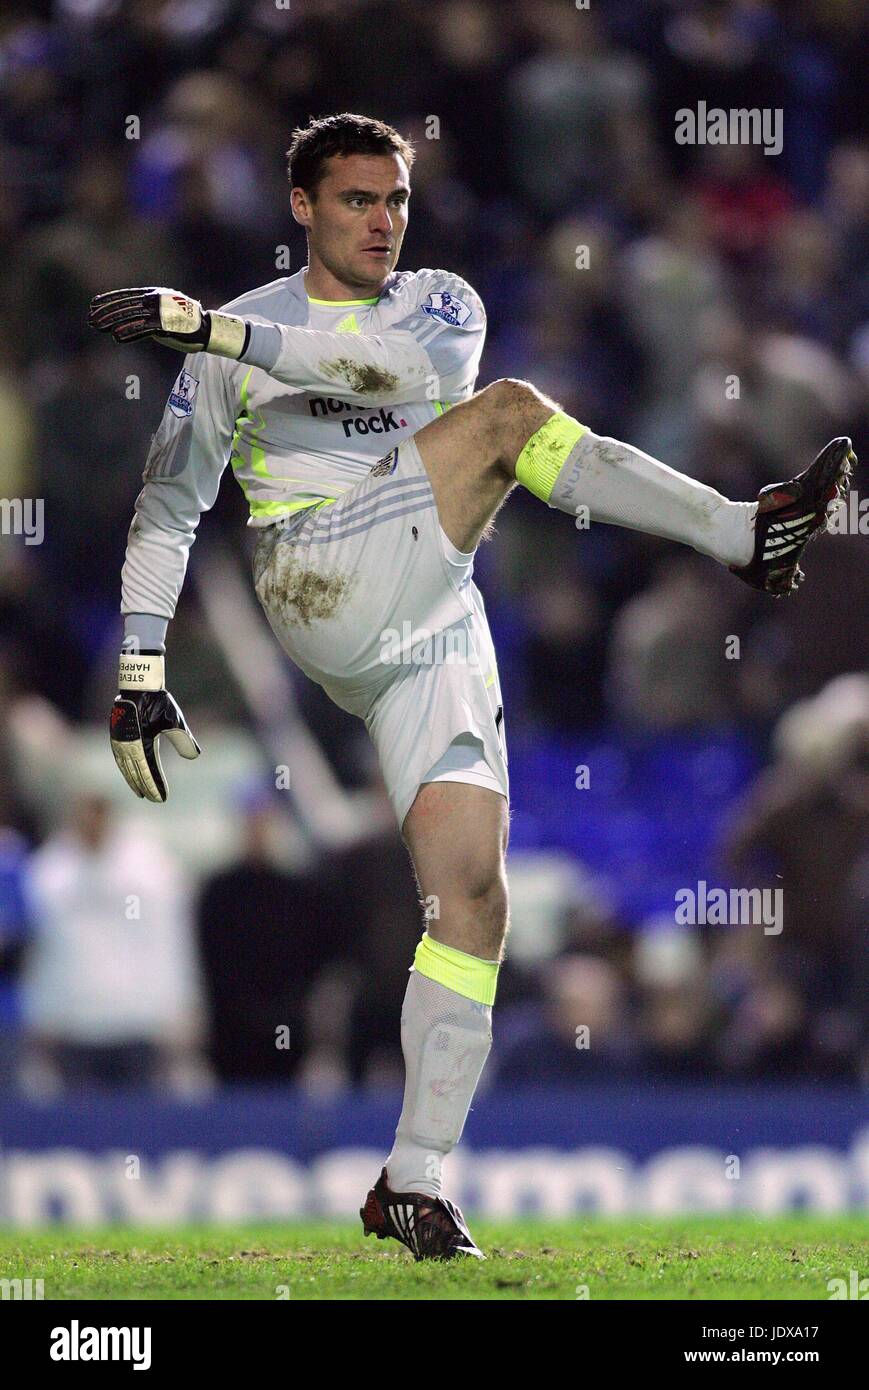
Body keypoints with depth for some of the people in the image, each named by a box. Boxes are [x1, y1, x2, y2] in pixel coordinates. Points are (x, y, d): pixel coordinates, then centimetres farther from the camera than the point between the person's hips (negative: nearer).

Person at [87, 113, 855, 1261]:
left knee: (472, 899, -9)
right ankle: (745, 532, -28)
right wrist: (140, 675, 7)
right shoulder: (238, 332, 13)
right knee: (509, 414, -21)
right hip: (318, 593, -3)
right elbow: (170, 505, 16)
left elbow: (411, 363, -11)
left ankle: (414, 1186, -7)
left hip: (434, 634, 3)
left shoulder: (441, 305, 15)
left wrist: (215, 331, -18)